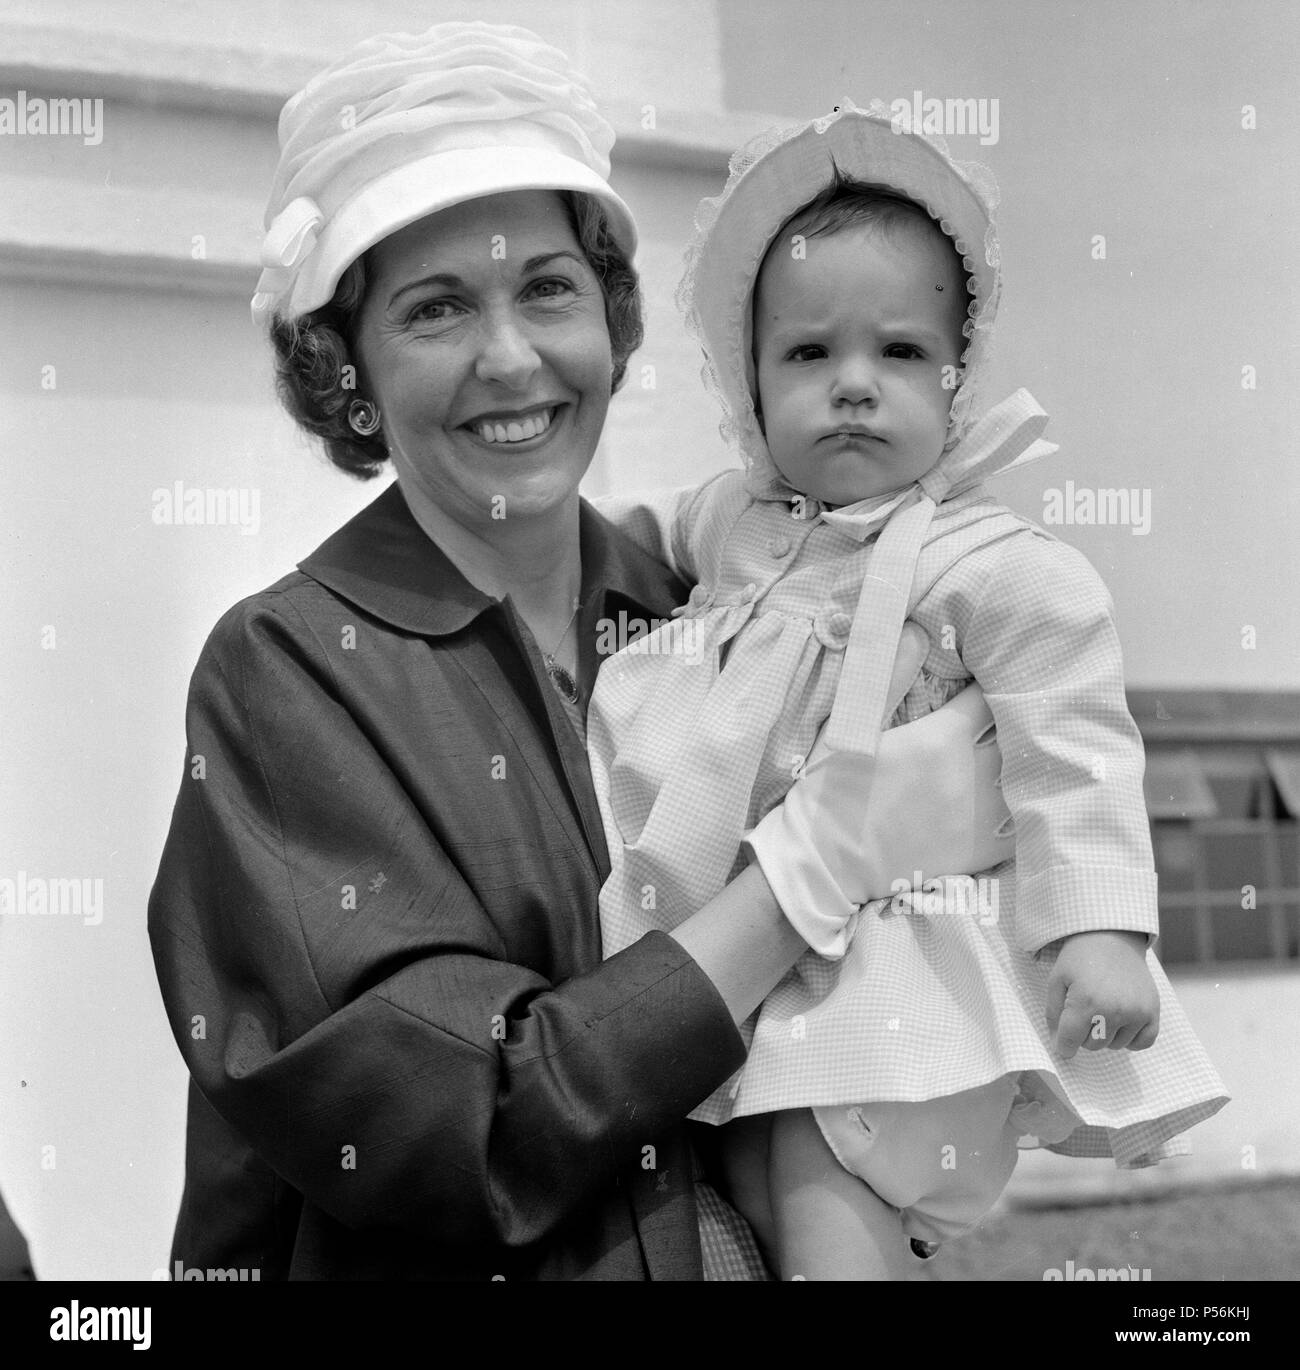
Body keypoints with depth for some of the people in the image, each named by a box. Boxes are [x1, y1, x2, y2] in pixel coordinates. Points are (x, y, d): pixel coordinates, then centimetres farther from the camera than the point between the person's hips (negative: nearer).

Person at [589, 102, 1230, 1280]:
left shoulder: (983, 561, -11)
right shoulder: (735, 518, 8)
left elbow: (1071, 747, -15)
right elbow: (651, 531, 32)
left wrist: (1100, 926, -21)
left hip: (882, 935, -6)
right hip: (731, 921, 7)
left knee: (822, 1186, -16)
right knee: (751, 1169, 5)